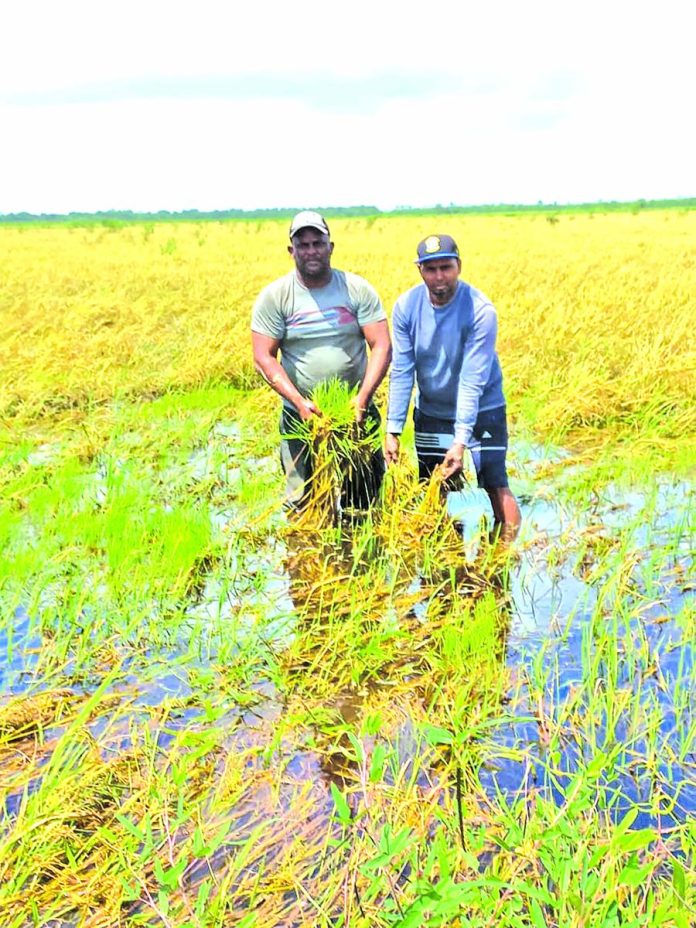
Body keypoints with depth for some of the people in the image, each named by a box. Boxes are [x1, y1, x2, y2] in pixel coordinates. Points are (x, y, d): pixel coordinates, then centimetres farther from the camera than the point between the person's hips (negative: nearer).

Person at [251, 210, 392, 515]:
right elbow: (263, 358, -7)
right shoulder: (274, 296, -4)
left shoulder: (358, 289, -2)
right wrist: (300, 403, -18)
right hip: (301, 416, -1)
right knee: (303, 505, 0)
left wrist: (361, 400, -18)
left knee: (365, 500, 10)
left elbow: (382, 347, -6)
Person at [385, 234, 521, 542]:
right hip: (431, 412, 3)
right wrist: (393, 430, -15)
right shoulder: (406, 306, -13)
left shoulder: (480, 310, -23)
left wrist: (461, 441, -30)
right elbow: (401, 372, -10)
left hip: (481, 410, -3)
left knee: (497, 488, -6)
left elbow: (472, 381, -25)